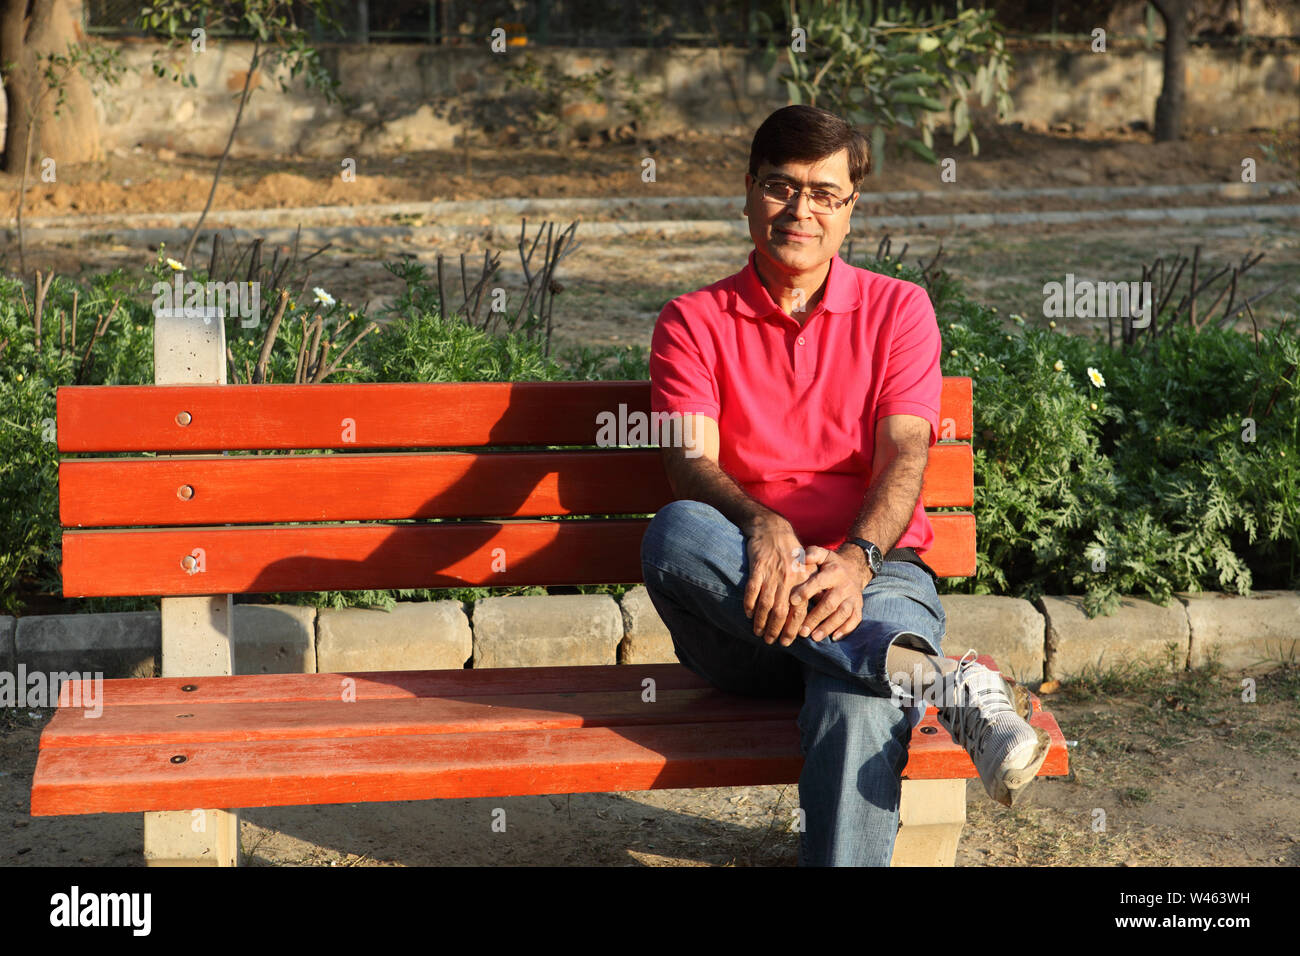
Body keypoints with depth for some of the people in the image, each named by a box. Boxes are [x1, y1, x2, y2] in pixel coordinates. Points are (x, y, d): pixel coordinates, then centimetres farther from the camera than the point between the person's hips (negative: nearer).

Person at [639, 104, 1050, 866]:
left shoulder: (898, 309, 15)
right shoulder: (693, 323, 14)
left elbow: (905, 454, -1)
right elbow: (690, 463, -3)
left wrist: (856, 559, -23)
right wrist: (762, 529, -27)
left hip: (874, 573, -1)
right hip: (742, 606, 1)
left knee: (859, 699, -36)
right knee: (676, 533, -35)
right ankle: (939, 681, -39)